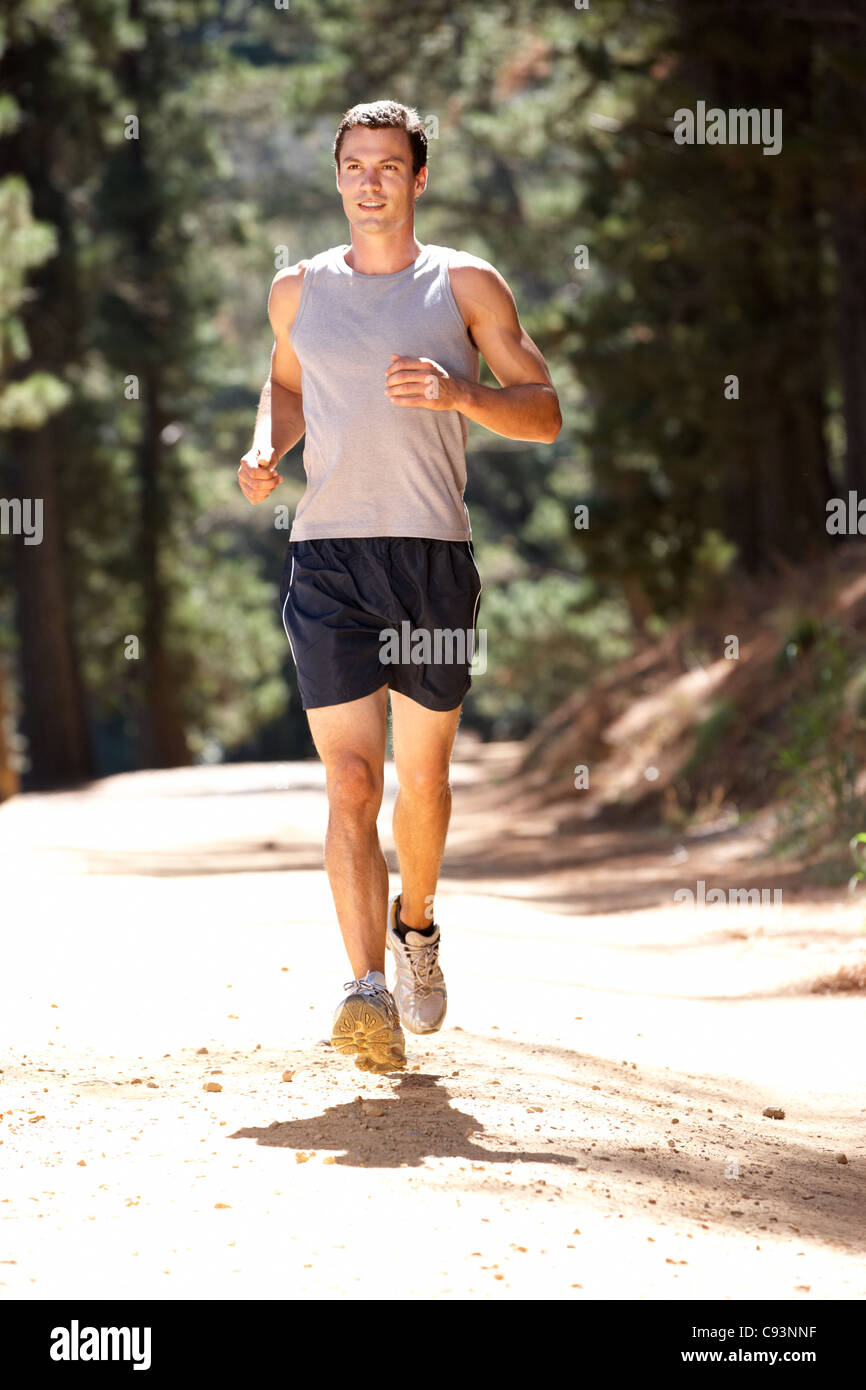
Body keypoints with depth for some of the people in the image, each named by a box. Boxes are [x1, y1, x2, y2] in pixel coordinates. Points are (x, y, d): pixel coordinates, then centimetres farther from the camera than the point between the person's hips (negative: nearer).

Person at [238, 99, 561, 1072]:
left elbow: (544, 414, 3)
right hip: (327, 555, 0)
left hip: (433, 554, 0)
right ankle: (369, 992, -20)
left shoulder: (466, 285, 6)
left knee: (421, 778, 11)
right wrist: (265, 449, 9)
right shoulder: (299, 290, 13)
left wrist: (461, 391, -16)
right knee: (350, 782, -12)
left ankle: (415, 923, 40)